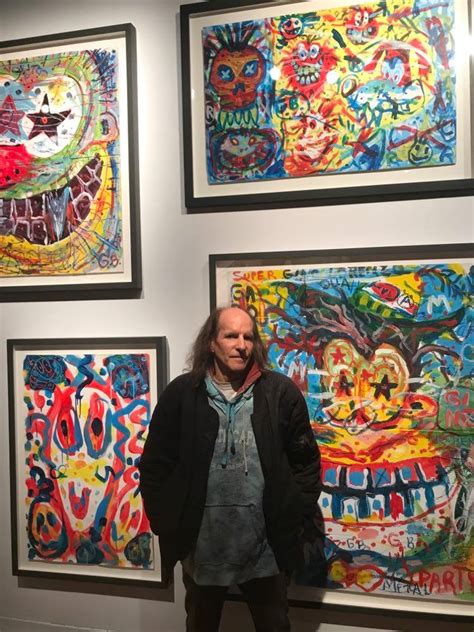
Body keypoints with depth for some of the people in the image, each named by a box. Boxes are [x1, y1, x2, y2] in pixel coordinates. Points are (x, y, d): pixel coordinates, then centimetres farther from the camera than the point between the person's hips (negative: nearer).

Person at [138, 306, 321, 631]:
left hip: (266, 548, 0)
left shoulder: (282, 392, -3)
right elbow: (156, 464, 0)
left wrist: (296, 518, -1)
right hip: (201, 547, 1)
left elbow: (305, 461, 3)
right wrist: (166, 524, -3)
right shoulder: (181, 393, -3)